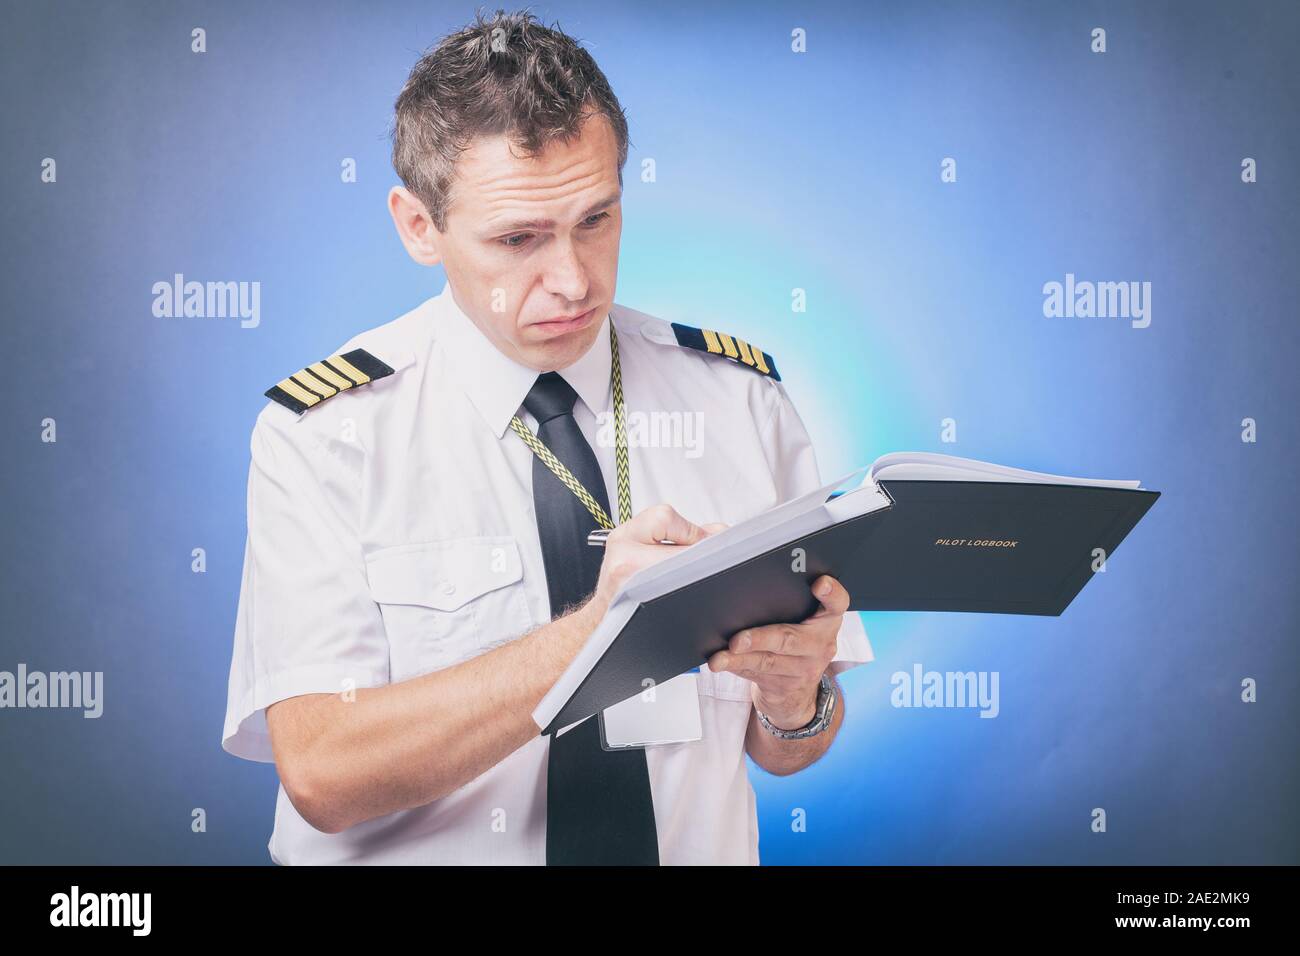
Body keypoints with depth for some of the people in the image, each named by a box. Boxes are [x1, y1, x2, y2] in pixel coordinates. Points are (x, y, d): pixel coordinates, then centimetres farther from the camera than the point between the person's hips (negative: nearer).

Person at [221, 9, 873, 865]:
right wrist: (598, 631, -26)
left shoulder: (739, 399, 1)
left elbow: (783, 752, 4)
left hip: (699, 850, 3)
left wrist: (796, 697, -18)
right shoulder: (322, 432, -7)